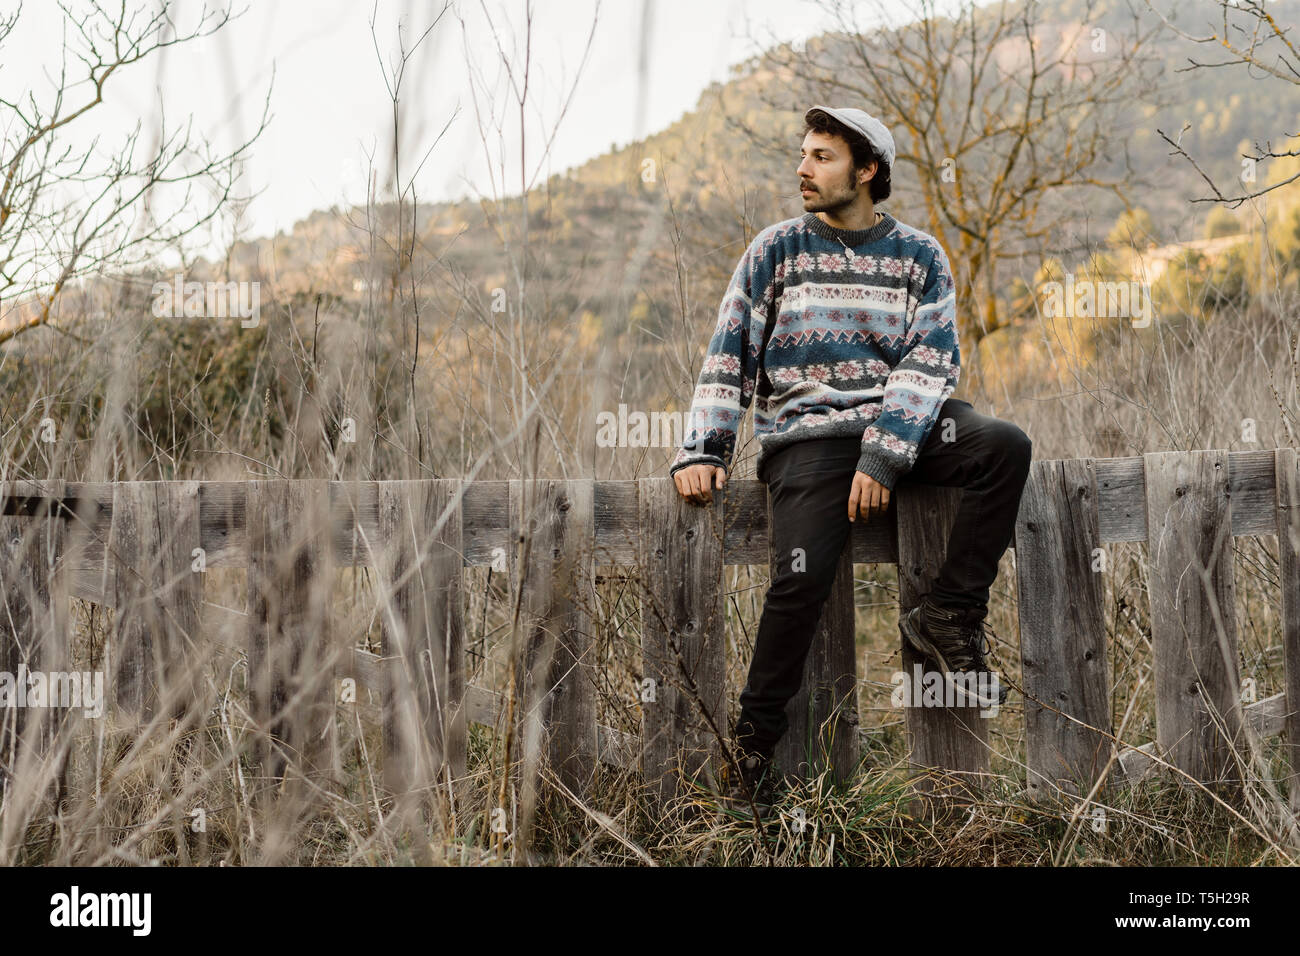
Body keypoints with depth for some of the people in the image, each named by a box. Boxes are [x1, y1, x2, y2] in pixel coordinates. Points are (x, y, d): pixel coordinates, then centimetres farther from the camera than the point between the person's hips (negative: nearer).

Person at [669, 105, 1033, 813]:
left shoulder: (919, 255, 8)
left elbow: (932, 362, -3)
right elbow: (727, 358, 9)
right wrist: (702, 452, -3)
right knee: (802, 576, -24)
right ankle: (755, 737, -5)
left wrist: (883, 455, -17)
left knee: (1006, 447, -27)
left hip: (901, 421, 2)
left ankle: (947, 619, -13)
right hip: (806, 430, -1)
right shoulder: (776, 250, 9)